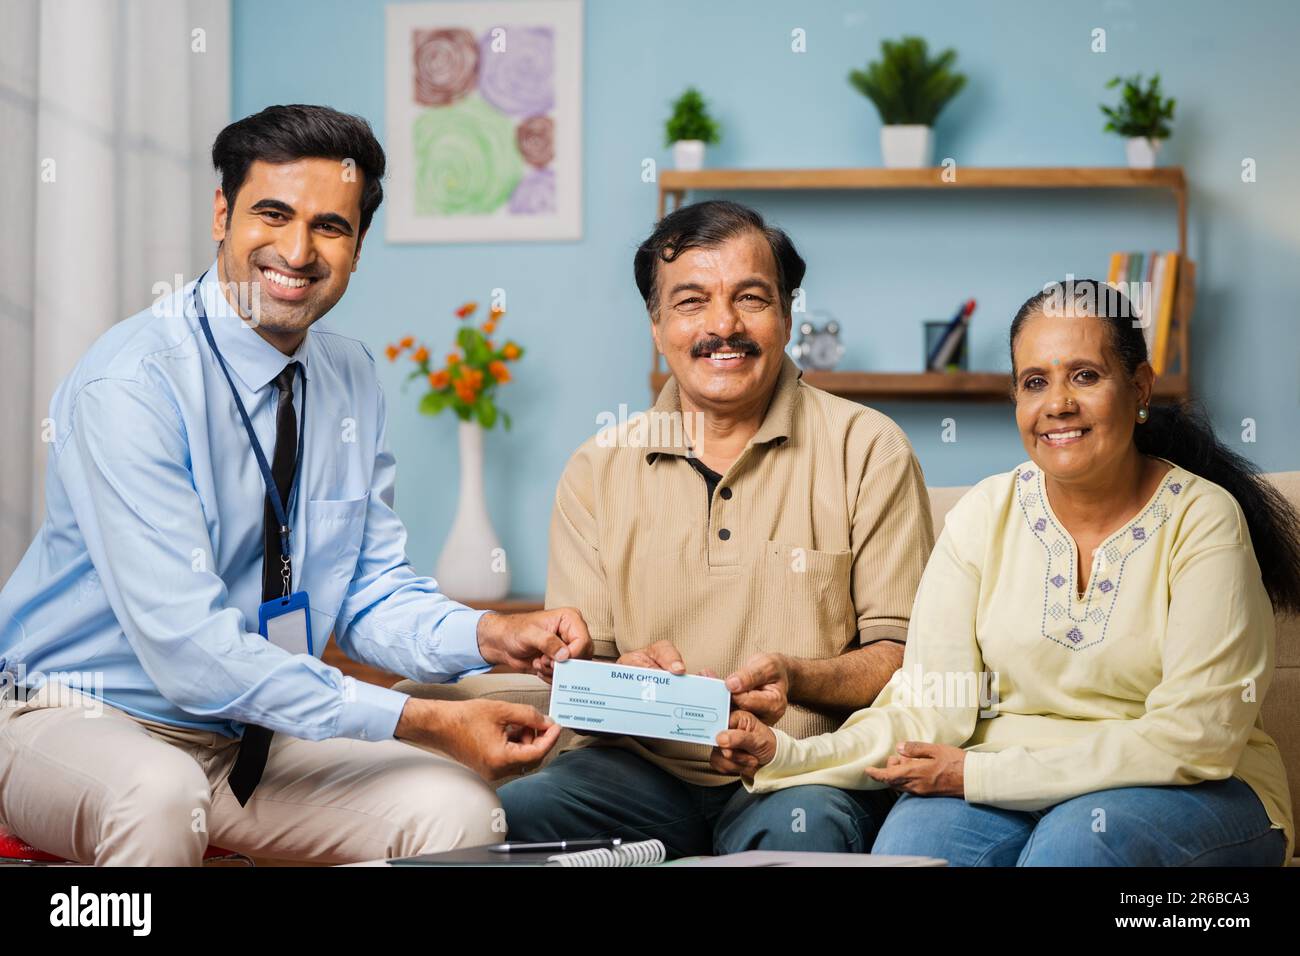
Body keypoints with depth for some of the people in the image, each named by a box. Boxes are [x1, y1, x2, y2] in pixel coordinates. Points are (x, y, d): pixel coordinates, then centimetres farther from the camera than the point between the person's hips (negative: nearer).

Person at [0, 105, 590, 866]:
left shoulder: (352, 381, 4)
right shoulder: (130, 387, -20)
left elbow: (374, 595, 7)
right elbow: (190, 648, -27)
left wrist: (486, 636, -16)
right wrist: (420, 722, -29)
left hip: (254, 740, 6)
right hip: (85, 719, -6)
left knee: (457, 808, -17)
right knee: (159, 797, -38)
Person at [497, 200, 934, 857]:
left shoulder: (868, 451, 2)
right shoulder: (597, 470, 10)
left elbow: (900, 656, 0)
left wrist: (794, 677, -20)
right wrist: (628, 677, -17)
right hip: (645, 770, 3)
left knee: (799, 828, -37)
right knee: (514, 813, -26)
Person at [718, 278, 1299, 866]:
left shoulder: (1202, 519, -9)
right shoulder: (985, 515, 1)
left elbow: (1192, 739, -16)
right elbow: (928, 711, -4)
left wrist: (977, 774, -19)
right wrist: (787, 755, -23)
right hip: (1004, 785, 2)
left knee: (1082, 834, -35)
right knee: (909, 839, -30)